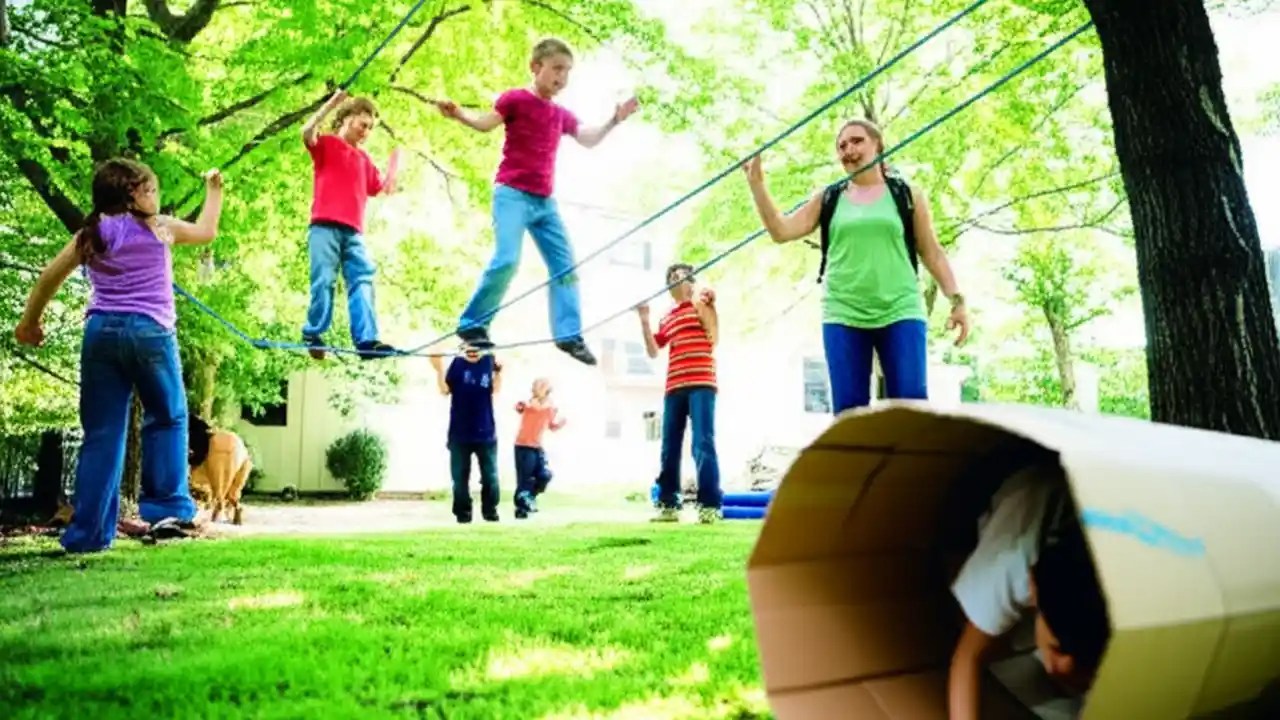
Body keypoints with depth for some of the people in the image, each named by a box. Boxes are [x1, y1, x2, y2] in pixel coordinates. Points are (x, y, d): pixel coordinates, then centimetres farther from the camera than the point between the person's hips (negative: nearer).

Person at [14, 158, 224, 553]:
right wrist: (214, 190, 35)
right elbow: (206, 231, 21)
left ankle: (88, 531, 6)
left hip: (102, 331, 3)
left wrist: (30, 320, 20)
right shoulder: (160, 228, 4)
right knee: (167, 418, 13)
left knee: (101, 433, 6)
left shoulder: (91, 234, 10)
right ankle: (166, 505, 5)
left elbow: (51, 275, 8)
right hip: (149, 331, -3)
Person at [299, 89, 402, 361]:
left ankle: (367, 340, -15)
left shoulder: (364, 158, 24)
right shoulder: (326, 143, 9)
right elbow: (307, 132, -13)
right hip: (325, 226, -5)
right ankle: (313, 335, 0)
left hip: (353, 231, 5)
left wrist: (395, 161, 21)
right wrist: (332, 102, -13)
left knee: (362, 280, -7)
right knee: (324, 280, -9)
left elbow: (384, 188, 26)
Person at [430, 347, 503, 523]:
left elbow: (495, 390, -1)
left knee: (490, 475, 6)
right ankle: (463, 512, 17)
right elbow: (445, 390, -5)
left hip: (485, 432, 1)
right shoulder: (458, 363, 0)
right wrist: (439, 370, -16)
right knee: (460, 476, 6)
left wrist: (498, 372, -15)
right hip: (460, 432, -1)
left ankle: (490, 510, 20)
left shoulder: (489, 361, 2)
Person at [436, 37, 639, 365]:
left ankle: (569, 334, 7)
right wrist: (457, 114, -30)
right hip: (512, 193, -7)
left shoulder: (562, 115, 16)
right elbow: (485, 122, -11)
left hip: (544, 201, 7)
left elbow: (588, 140, 24)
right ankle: (471, 324, -7)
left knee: (565, 265, 3)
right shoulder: (516, 98, -2)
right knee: (507, 260, -21)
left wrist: (614, 121, 12)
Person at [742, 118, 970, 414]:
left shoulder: (908, 196, 9)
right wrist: (757, 183, -4)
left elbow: (932, 253, 10)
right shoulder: (827, 199, 12)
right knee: (848, 411, 1)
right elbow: (781, 230, 4)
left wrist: (956, 300, 1)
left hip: (900, 314, -1)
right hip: (843, 316, 2)